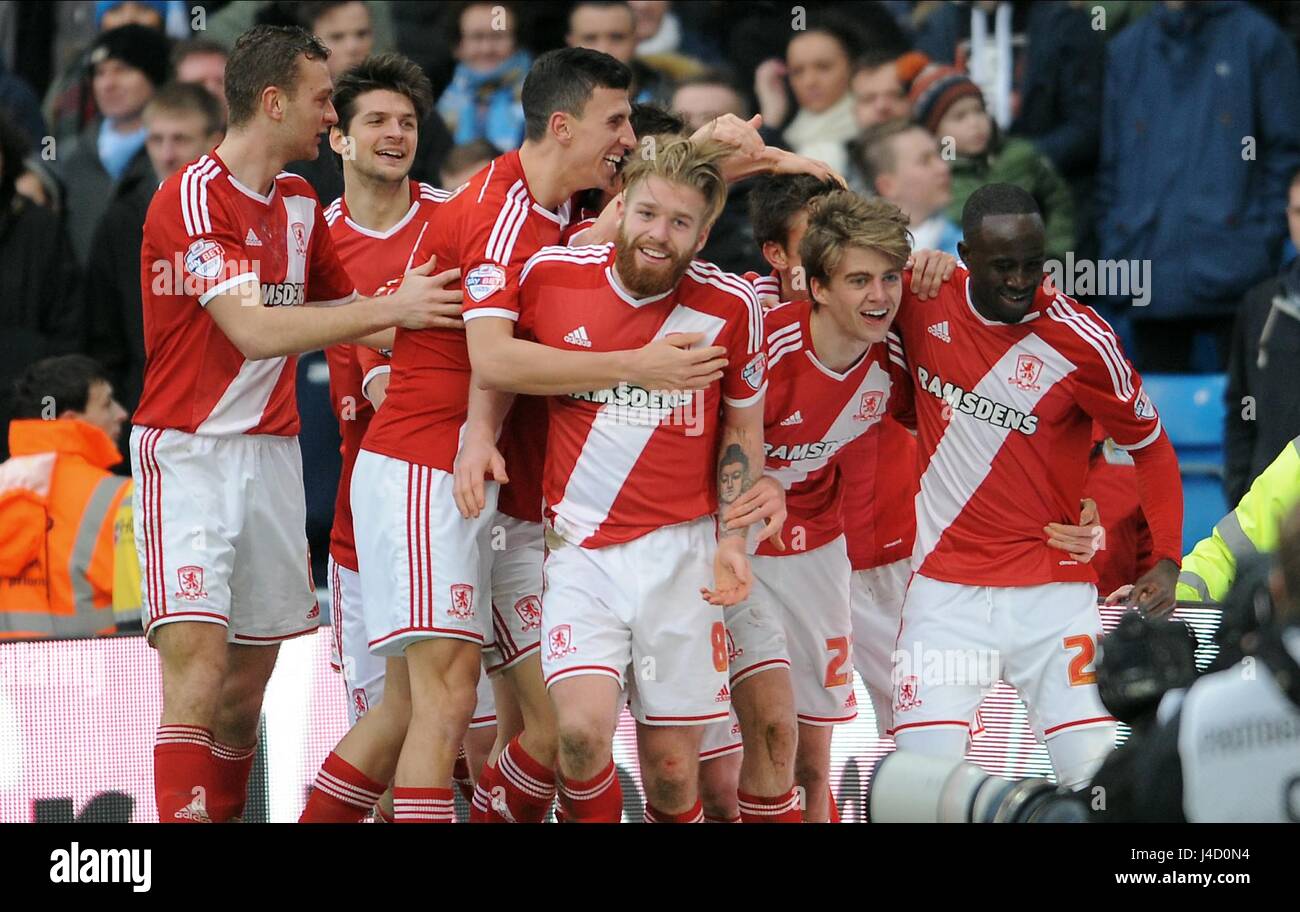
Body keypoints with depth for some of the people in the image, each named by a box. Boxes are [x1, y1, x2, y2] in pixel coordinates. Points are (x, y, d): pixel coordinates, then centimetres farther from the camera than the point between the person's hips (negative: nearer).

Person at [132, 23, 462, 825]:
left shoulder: (300, 203, 12)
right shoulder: (191, 198, -13)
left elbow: (344, 313, 26)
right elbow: (256, 332, -23)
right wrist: (391, 307, -21)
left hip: (272, 452, 7)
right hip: (189, 451, -7)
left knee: (249, 680, 7)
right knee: (198, 666, -17)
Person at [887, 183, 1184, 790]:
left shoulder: (1080, 340, -11)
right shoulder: (924, 300, -4)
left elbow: (1150, 444, 0)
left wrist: (1167, 561, -8)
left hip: (1051, 590, -1)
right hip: (946, 590, 2)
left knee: (1097, 773, -11)